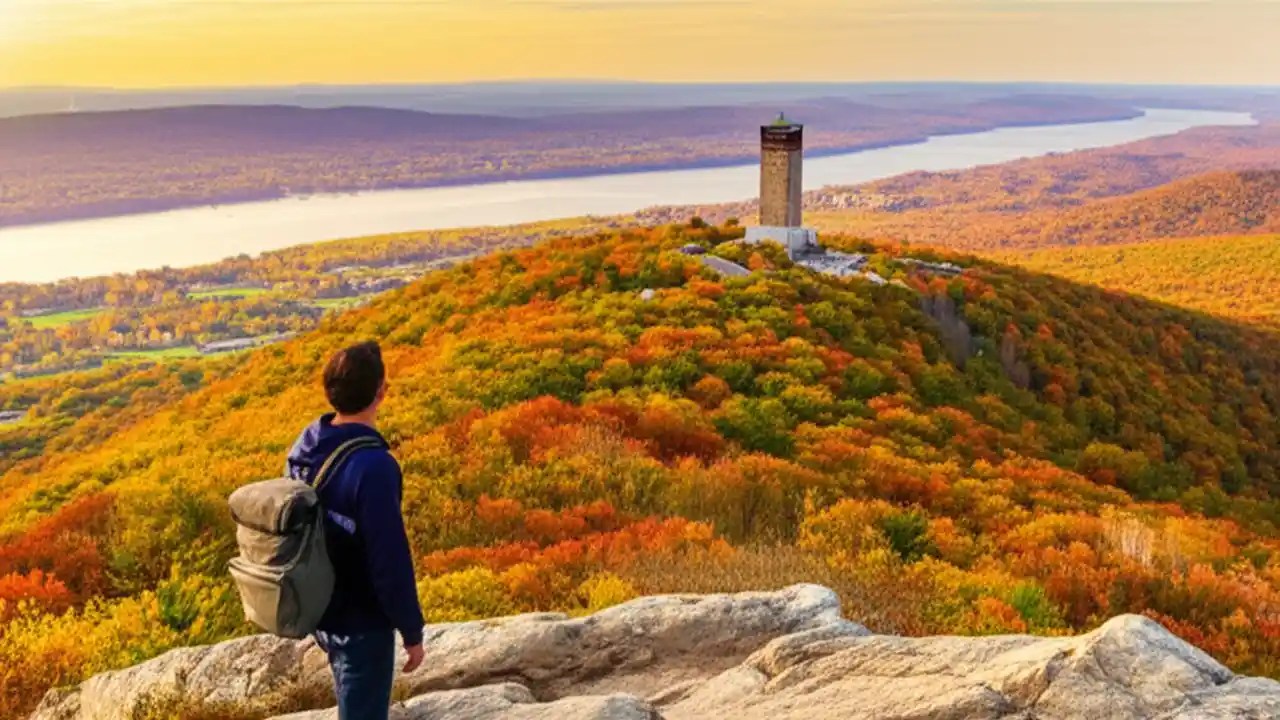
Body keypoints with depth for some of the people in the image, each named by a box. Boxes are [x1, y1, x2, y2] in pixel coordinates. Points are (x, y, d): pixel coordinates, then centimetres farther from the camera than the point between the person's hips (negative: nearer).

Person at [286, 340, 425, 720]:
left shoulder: (305, 448, -2)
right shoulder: (372, 465, -28)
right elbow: (391, 560, -25)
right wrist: (412, 632, -13)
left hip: (322, 612, 8)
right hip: (362, 622, -8)